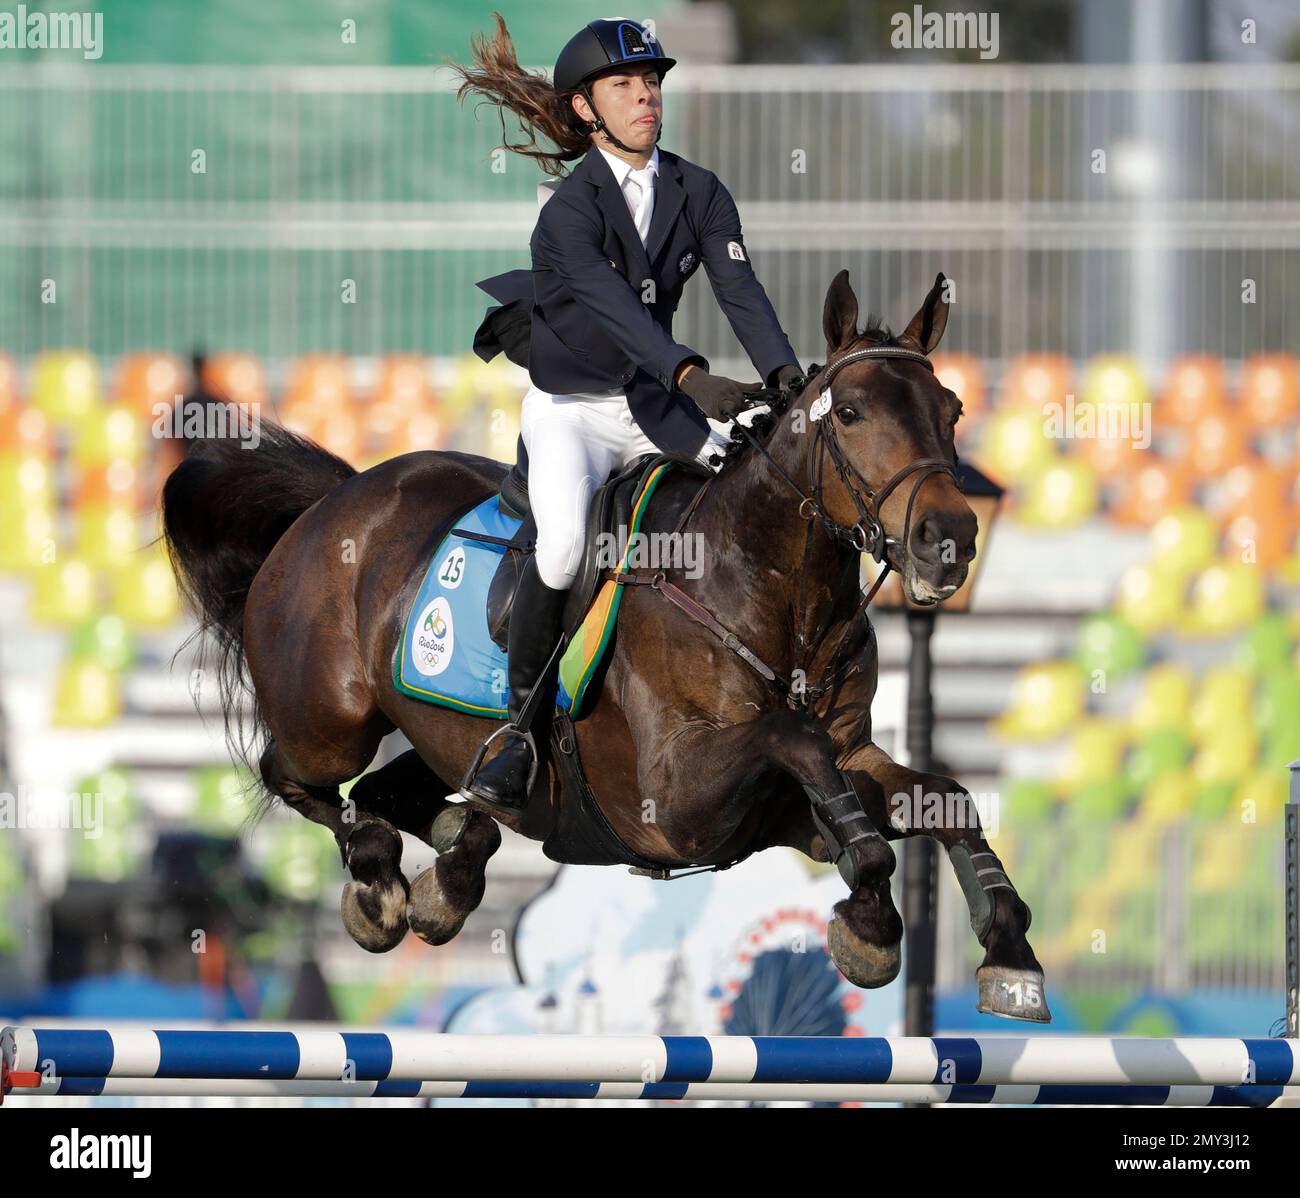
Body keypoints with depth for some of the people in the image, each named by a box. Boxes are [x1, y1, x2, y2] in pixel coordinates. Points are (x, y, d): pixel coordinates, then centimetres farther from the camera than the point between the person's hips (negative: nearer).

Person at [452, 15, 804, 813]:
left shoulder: (700, 194, 1)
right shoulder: (571, 211, -17)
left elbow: (741, 292, -10)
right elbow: (613, 304, -33)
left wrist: (786, 376, -29)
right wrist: (692, 377, -48)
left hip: (654, 404, 6)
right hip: (570, 410, -6)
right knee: (565, 542, -31)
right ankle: (520, 729, -18)